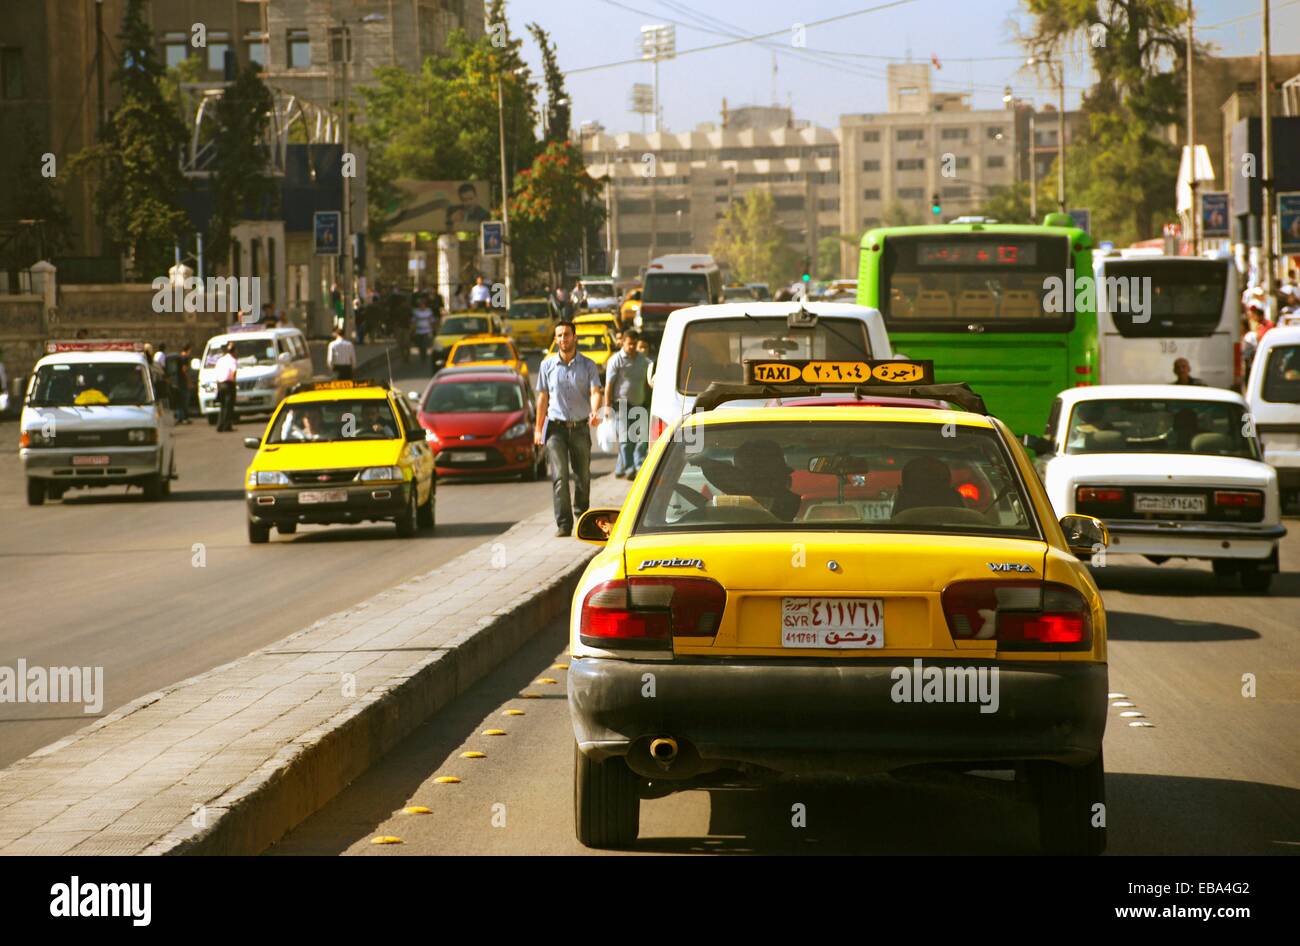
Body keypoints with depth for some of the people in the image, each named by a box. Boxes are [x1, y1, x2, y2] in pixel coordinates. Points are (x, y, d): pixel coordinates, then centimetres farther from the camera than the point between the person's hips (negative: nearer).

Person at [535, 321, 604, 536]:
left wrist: (594, 412, -31)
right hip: (556, 427, 0)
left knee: (583, 476, 9)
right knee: (559, 477, -10)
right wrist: (538, 429, 7)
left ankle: (582, 517, 28)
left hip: (580, 427, 0)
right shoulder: (547, 365, 5)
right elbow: (543, 398, 10)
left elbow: (595, 392, -10)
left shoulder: (588, 365, 1)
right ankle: (563, 524, -12)